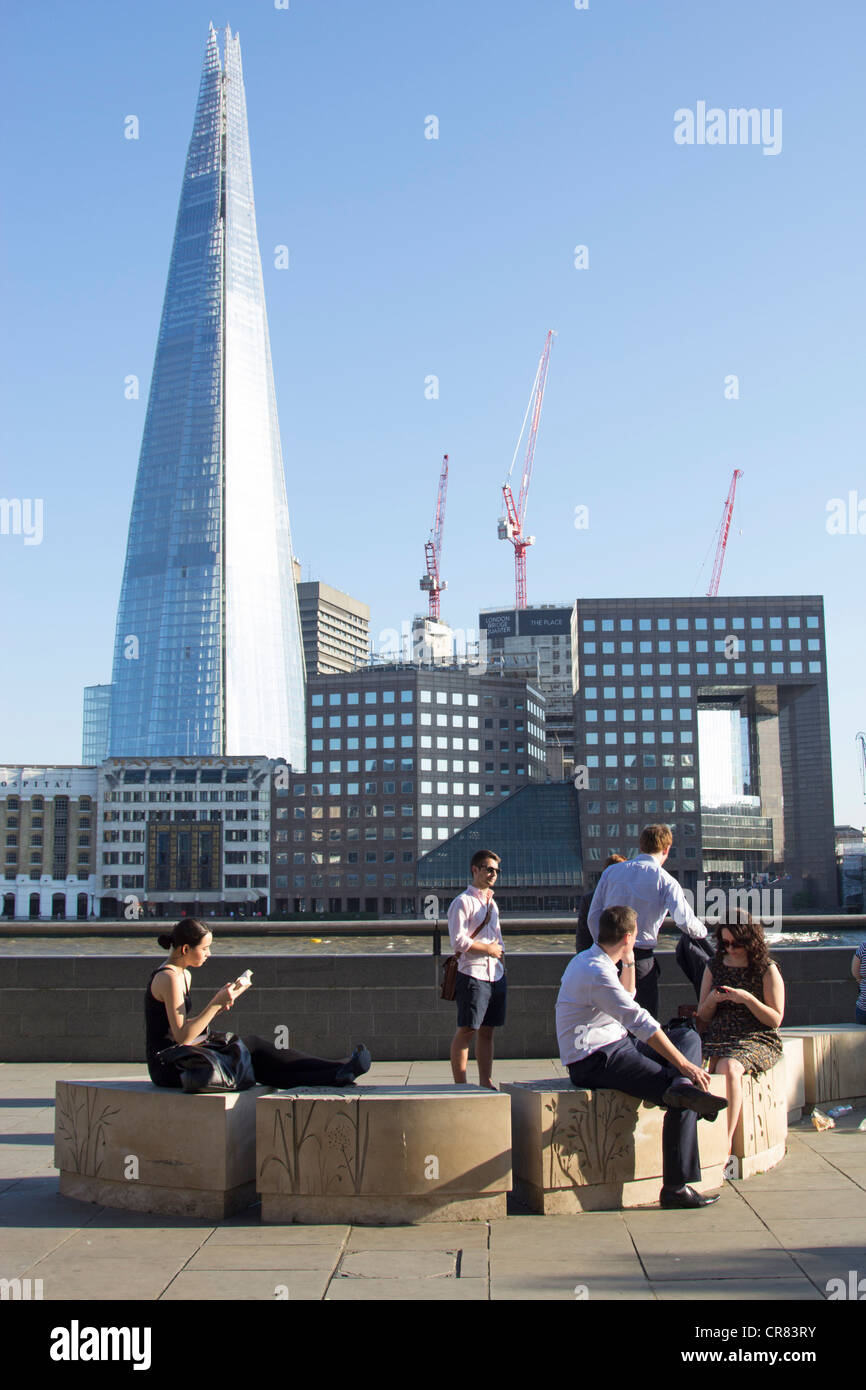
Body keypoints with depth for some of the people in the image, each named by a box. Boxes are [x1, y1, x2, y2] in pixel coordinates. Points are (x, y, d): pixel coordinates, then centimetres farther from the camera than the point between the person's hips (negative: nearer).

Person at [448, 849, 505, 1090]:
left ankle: (486, 1082, 14)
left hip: (495, 975, 7)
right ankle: (460, 1085, -3)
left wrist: (499, 952, 14)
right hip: (473, 975, -7)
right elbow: (459, 941, -14)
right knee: (466, 1031, -6)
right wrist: (488, 949, -7)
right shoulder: (463, 902, -6)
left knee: (487, 1031, 9)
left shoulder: (491, 903, 20)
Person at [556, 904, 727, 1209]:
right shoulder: (597, 972, -19)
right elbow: (641, 1023, -24)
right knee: (682, 1103, -19)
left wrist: (629, 964, 18)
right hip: (595, 1063, -10)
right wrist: (684, 1065, -23)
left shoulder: (587, 960, 14)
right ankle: (675, 1189, -12)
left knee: (688, 1035, 12)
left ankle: (682, 1087, -17)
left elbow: (626, 1003, 31)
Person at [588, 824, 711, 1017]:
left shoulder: (611, 871, 8)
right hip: (641, 956, -3)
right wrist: (703, 932, 8)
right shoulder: (665, 881, -3)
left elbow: (593, 916, 9)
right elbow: (685, 922, -13)